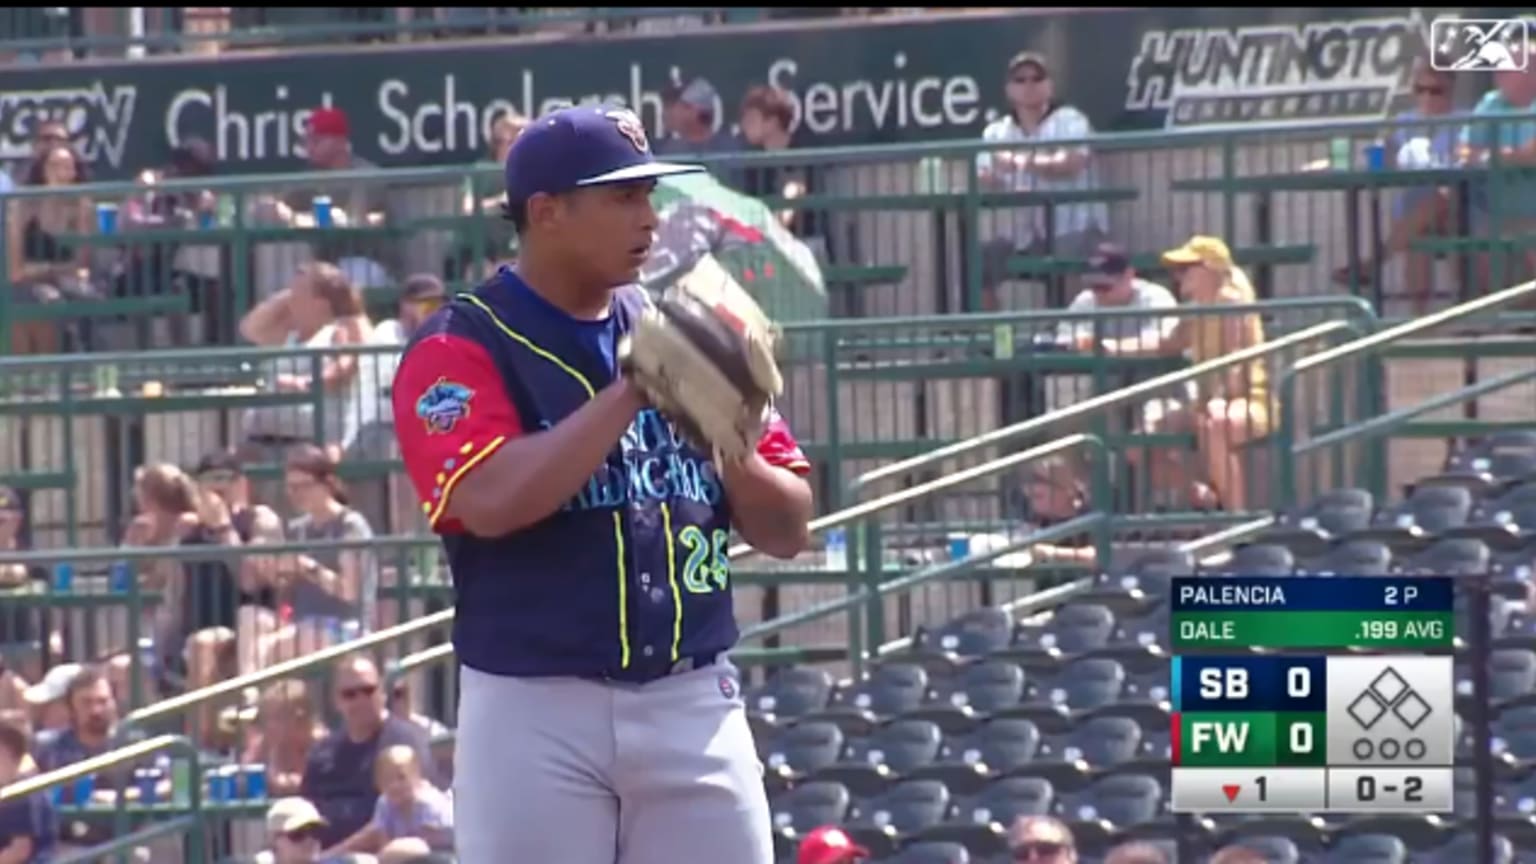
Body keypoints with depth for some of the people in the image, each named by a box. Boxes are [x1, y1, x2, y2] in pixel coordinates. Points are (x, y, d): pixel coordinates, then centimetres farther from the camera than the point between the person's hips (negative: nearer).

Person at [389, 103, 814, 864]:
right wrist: (634, 387, -18)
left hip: (695, 709, 5)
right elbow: (492, 503, -22)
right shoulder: (459, 350, -3)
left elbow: (787, 529, 12)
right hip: (534, 715, -4)